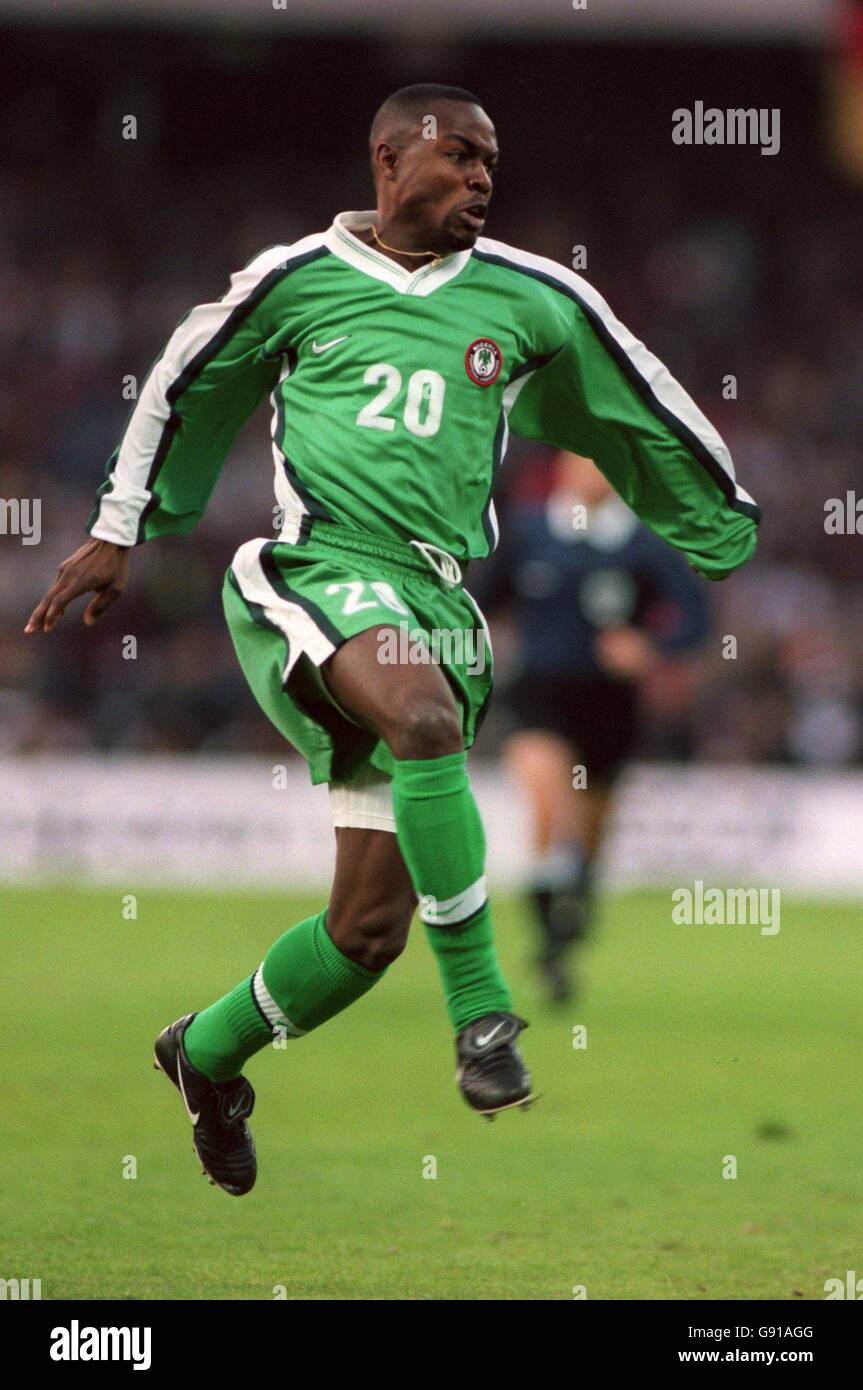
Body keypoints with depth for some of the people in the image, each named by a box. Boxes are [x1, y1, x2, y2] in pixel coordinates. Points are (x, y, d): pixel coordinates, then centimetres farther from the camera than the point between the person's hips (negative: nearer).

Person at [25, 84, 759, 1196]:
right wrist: (117, 532, 21)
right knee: (427, 716, -38)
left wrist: (738, 541, 25)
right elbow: (182, 386, 19)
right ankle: (482, 1011, -32)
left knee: (373, 925, -1)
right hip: (315, 570, -4)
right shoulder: (297, 281, 5)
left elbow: (650, 416, 22)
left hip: (436, 598, 4)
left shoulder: (534, 302, 10)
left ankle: (208, 1054, 27)